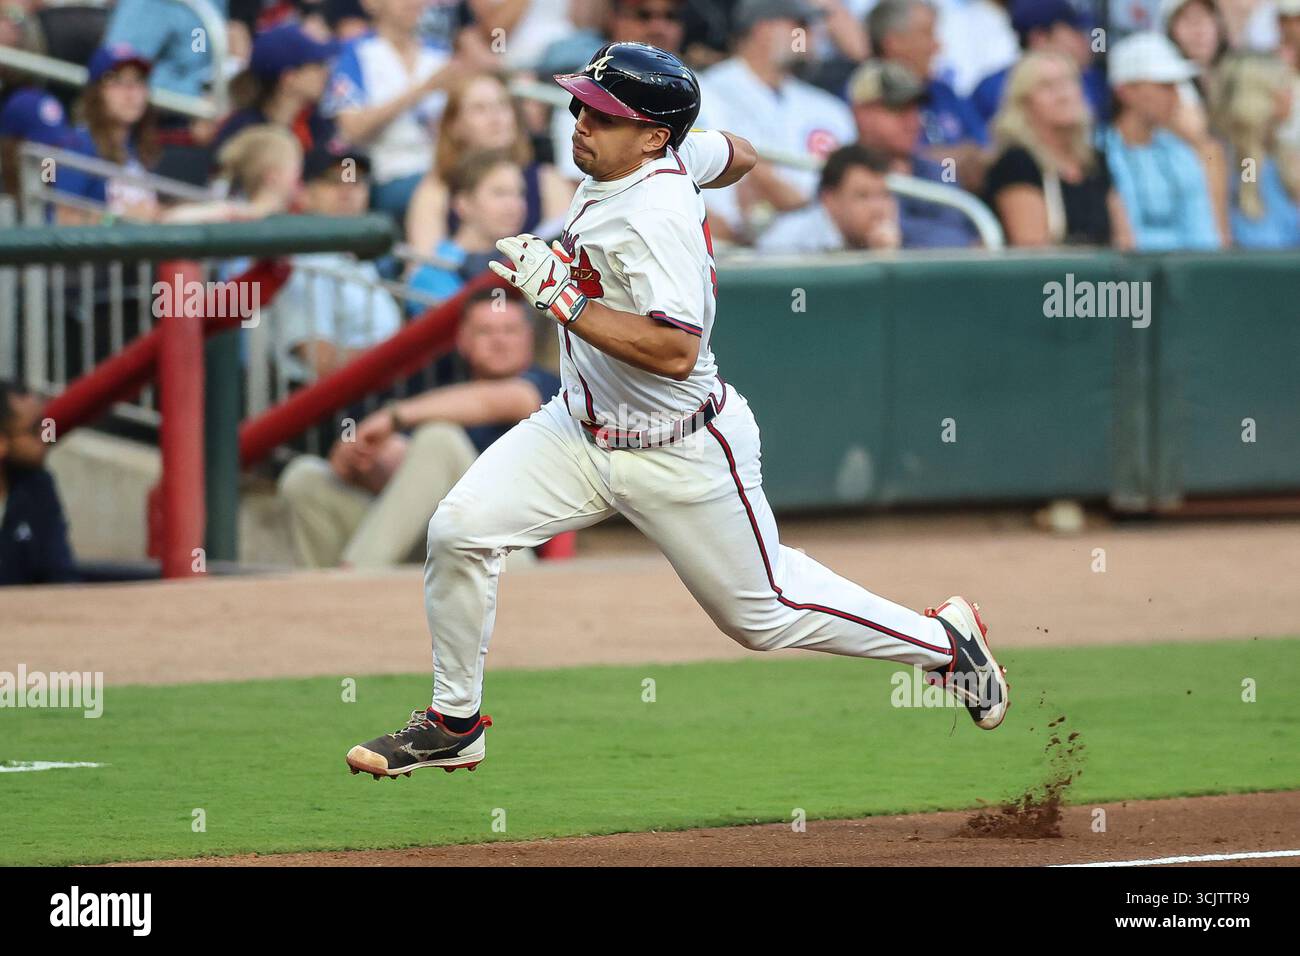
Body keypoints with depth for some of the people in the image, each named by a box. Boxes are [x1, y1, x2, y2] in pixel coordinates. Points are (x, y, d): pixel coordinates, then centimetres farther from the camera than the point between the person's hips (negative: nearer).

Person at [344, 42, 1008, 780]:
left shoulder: (656, 218, -30)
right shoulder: (667, 158, -4)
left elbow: (676, 353, -38)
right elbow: (738, 156, 17)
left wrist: (561, 296, -38)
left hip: (681, 458, -8)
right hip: (583, 431, 8)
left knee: (764, 614, 9)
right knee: (460, 529, -8)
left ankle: (945, 639, 31)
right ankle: (454, 724, 7)